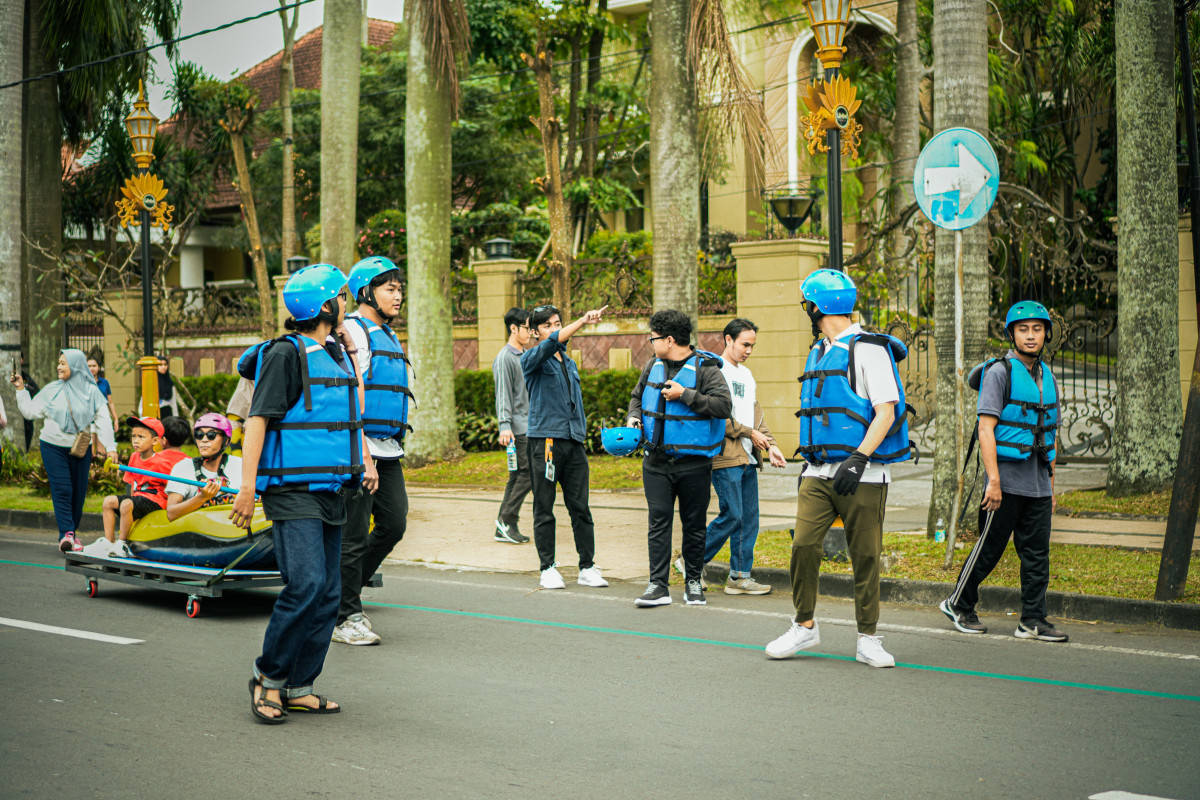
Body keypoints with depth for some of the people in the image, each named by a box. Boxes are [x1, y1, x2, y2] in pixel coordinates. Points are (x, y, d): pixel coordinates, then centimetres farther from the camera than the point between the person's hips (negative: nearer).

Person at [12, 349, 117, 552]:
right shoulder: (52, 390, 2)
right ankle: (66, 533, -18)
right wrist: (21, 390, -1)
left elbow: (103, 420, -2)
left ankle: (70, 533, 18)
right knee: (61, 489, -12)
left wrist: (110, 447, -11)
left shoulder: (92, 392, 0)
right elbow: (29, 411, 6)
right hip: (53, 447, -1)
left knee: (78, 491, 4)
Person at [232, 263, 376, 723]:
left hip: (331, 491, 8)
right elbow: (257, 418, -13)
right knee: (306, 584, -17)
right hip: (293, 491, -8)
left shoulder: (338, 354, 16)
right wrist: (247, 486, -19)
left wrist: (363, 464, 22)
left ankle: (298, 688, 13)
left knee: (328, 593, 6)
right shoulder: (285, 354, -9)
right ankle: (269, 677, -1)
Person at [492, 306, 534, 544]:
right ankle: (506, 519, -7)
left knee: (517, 476, 7)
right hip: (517, 427, -9)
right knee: (528, 473, -13)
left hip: (528, 425, 9)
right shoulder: (505, 358, -9)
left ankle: (504, 528, 9)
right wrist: (505, 426, -23)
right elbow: (503, 395, -15)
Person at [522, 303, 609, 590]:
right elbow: (551, 343, -22)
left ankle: (588, 568, 7)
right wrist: (583, 321, -31)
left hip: (574, 442, 5)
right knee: (544, 510, 0)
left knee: (580, 508, 3)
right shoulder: (532, 359, -1)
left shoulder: (570, 363, 20)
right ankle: (547, 569, 7)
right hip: (544, 440, -5)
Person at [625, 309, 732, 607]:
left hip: (693, 462, -4)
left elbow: (724, 406, -18)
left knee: (694, 524, 6)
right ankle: (658, 585, -2)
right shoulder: (653, 366, 10)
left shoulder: (705, 368, -8)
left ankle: (693, 582, 19)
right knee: (658, 522, -2)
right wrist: (634, 418, 6)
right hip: (657, 462, 4)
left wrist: (685, 395, -19)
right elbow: (638, 396, 26)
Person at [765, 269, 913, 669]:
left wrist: (858, 459, -22)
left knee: (865, 557, -1)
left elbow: (886, 413, -13)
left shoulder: (867, 349, -7)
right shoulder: (818, 352, 18)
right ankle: (804, 626, 8)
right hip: (819, 473, 6)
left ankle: (868, 640, 8)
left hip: (862, 476, -6)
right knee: (803, 546, -5)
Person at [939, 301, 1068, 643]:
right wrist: (993, 480, -19)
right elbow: (985, 429, -13)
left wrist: (1050, 483, 17)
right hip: (1007, 480, -6)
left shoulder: (1047, 376, 15)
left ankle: (1033, 620, 8)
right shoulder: (999, 372, -7)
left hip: (1038, 484, 6)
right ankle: (958, 604, 17)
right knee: (989, 547, 1)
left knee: (1037, 553, 4)